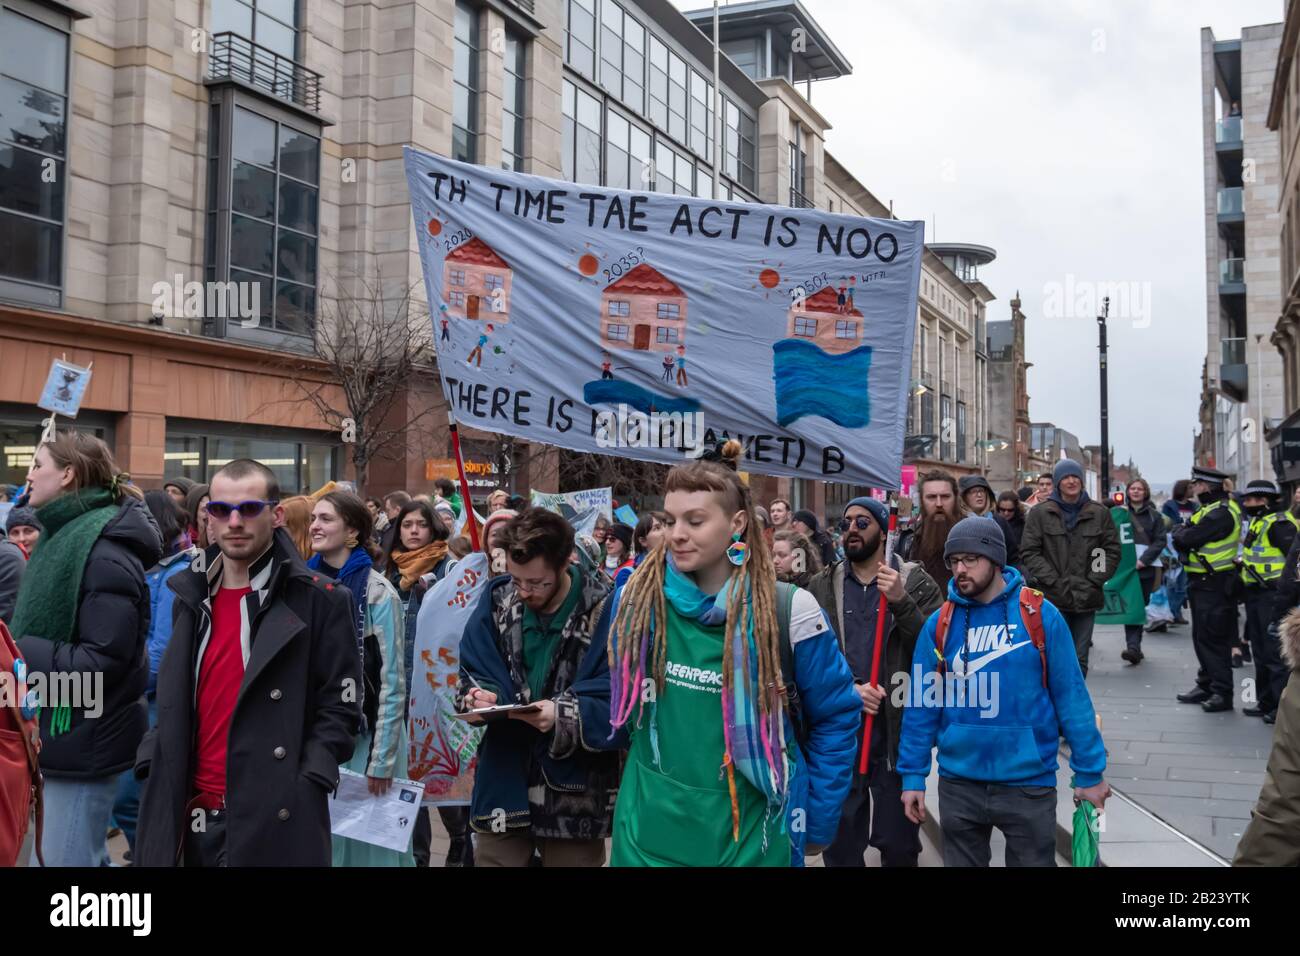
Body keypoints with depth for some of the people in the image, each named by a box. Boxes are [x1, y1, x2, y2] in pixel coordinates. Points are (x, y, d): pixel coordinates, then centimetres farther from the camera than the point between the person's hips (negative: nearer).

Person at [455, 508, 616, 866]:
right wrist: (479, 698, -15)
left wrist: (565, 715, -28)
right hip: (503, 784, 3)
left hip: (575, 793, -3)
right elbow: (473, 673, 7)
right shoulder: (496, 598, 1)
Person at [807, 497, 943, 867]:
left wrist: (901, 601, -21)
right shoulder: (822, 587, 5)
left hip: (899, 730, -1)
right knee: (840, 841, 12)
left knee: (899, 842, 8)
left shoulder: (916, 582, 0)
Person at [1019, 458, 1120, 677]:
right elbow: (1029, 552, -1)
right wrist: (1056, 582, -9)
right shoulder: (1040, 513, 1)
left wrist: (1092, 582, -4)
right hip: (1052, 599, -3)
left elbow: (1112, 551, 8)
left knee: (1079, 660, 9)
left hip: (1086, 599, 3)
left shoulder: (1100, 513, 8)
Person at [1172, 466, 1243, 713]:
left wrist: (1180, 532, -3)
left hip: (1214, 585, -10)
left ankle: (1222, 693, -2)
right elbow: (1181, 541, 12)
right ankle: (1206, 686, 24)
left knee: (1213, 639, -7)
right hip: (1202, 583, 10)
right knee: (1201, 637, 15)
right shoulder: (1208, 509, 15)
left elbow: (1186, 539, -23)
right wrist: (1183, 534, -9)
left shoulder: (1221, 512, -19)